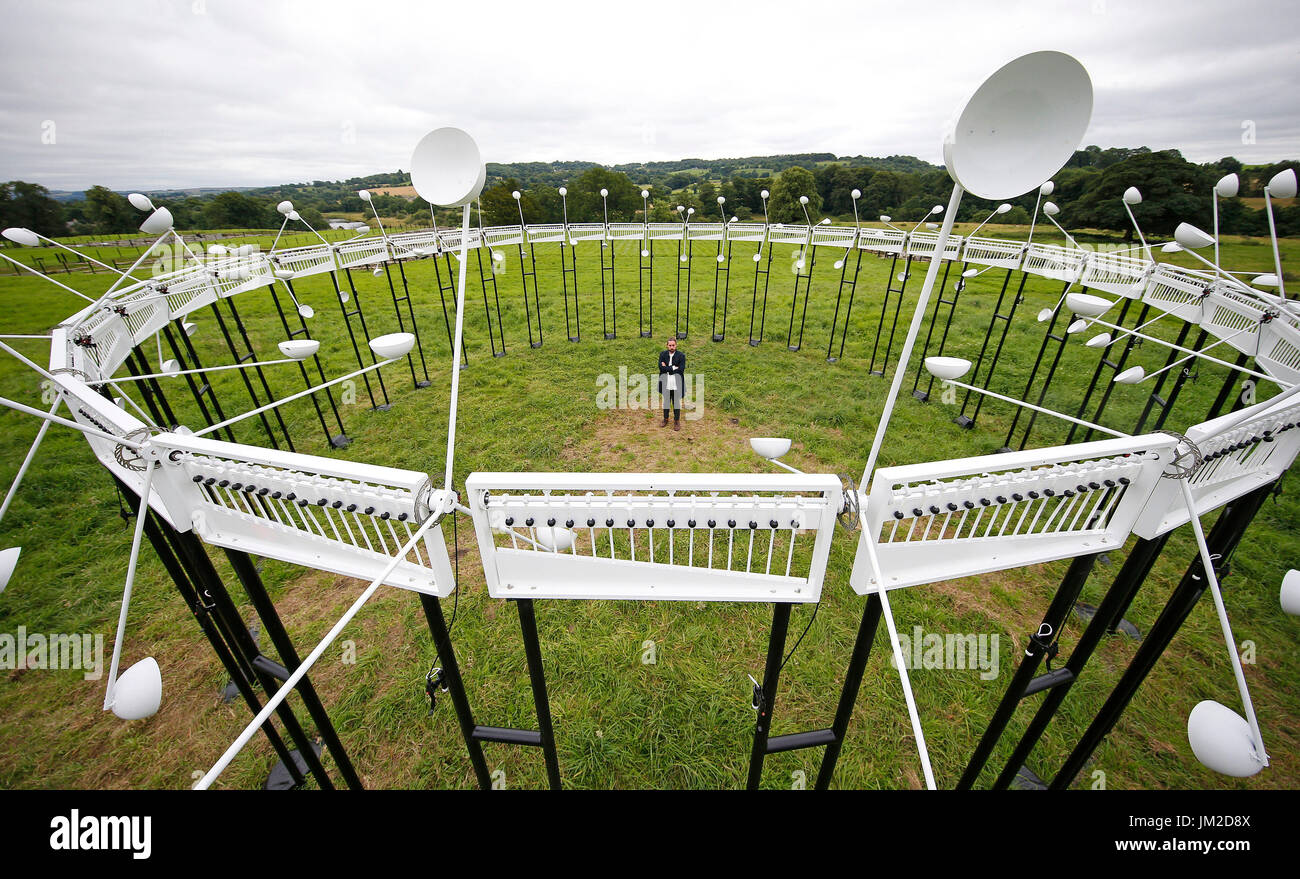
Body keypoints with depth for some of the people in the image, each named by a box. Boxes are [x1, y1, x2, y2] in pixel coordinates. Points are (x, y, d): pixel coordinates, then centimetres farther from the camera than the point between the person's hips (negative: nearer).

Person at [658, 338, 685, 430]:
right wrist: (673, 368, -16)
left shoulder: (681, 356, -6)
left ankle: (677, 421, 22)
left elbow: (681, 369, -15)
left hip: (676, 384, -2)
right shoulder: (663, 354, 1)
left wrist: (667, 368, -12)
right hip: (665, 384, 2)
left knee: (677, 403, 8)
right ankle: (665, 419, 32)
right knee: (665, 402, 16)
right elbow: (661, 367, -12)